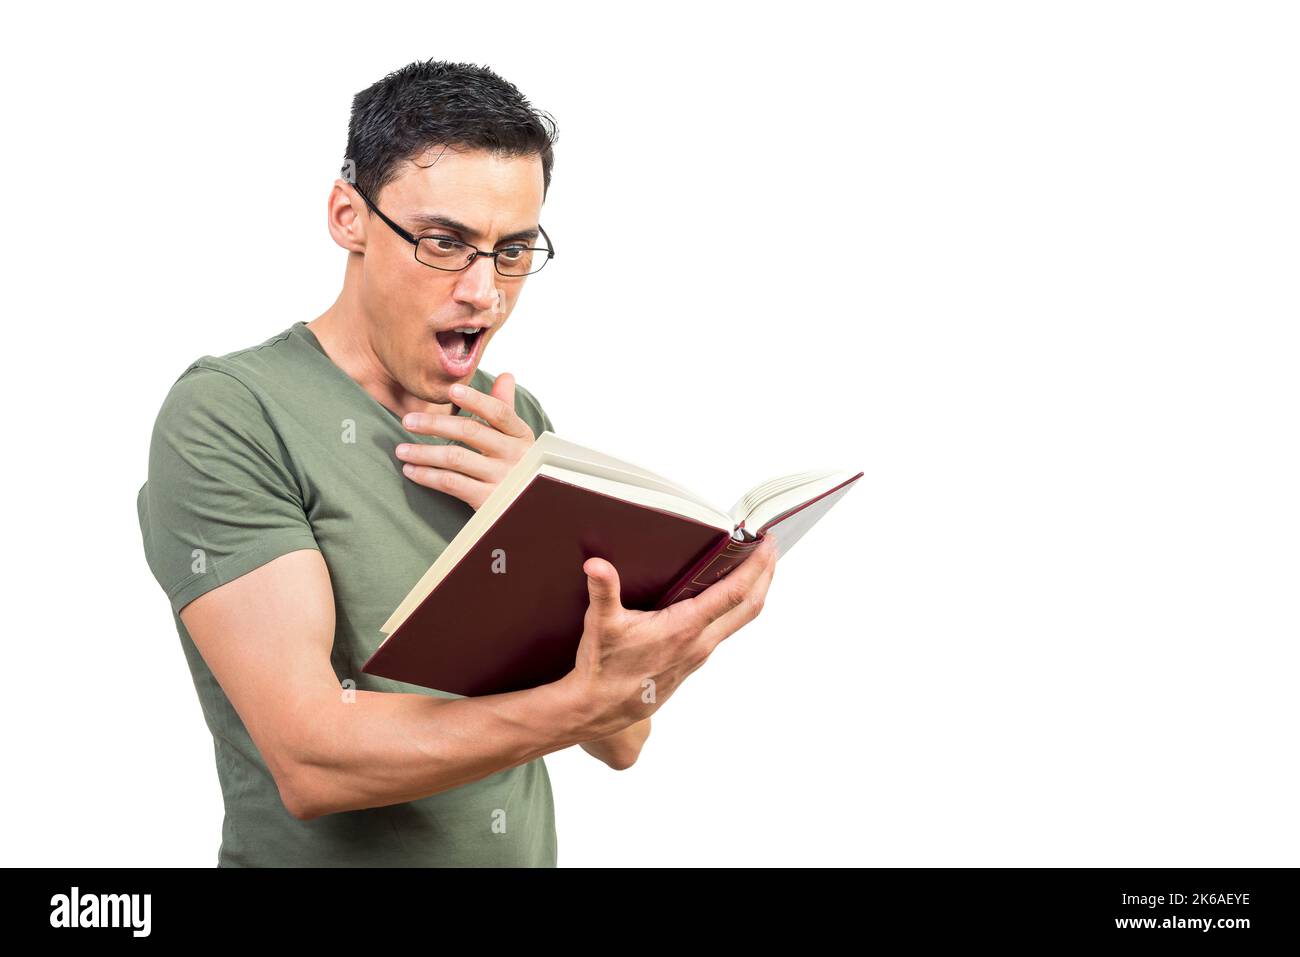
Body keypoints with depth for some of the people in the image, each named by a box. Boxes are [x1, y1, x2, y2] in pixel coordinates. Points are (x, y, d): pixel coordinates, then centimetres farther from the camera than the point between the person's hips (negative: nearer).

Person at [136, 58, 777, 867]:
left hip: (528, 852, 4)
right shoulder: (229, 416, -11)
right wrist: (588, 700, -31)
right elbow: (309, 760, -21)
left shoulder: (518, 428, 5)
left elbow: (620, 742, 1)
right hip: (326, 854, -4)